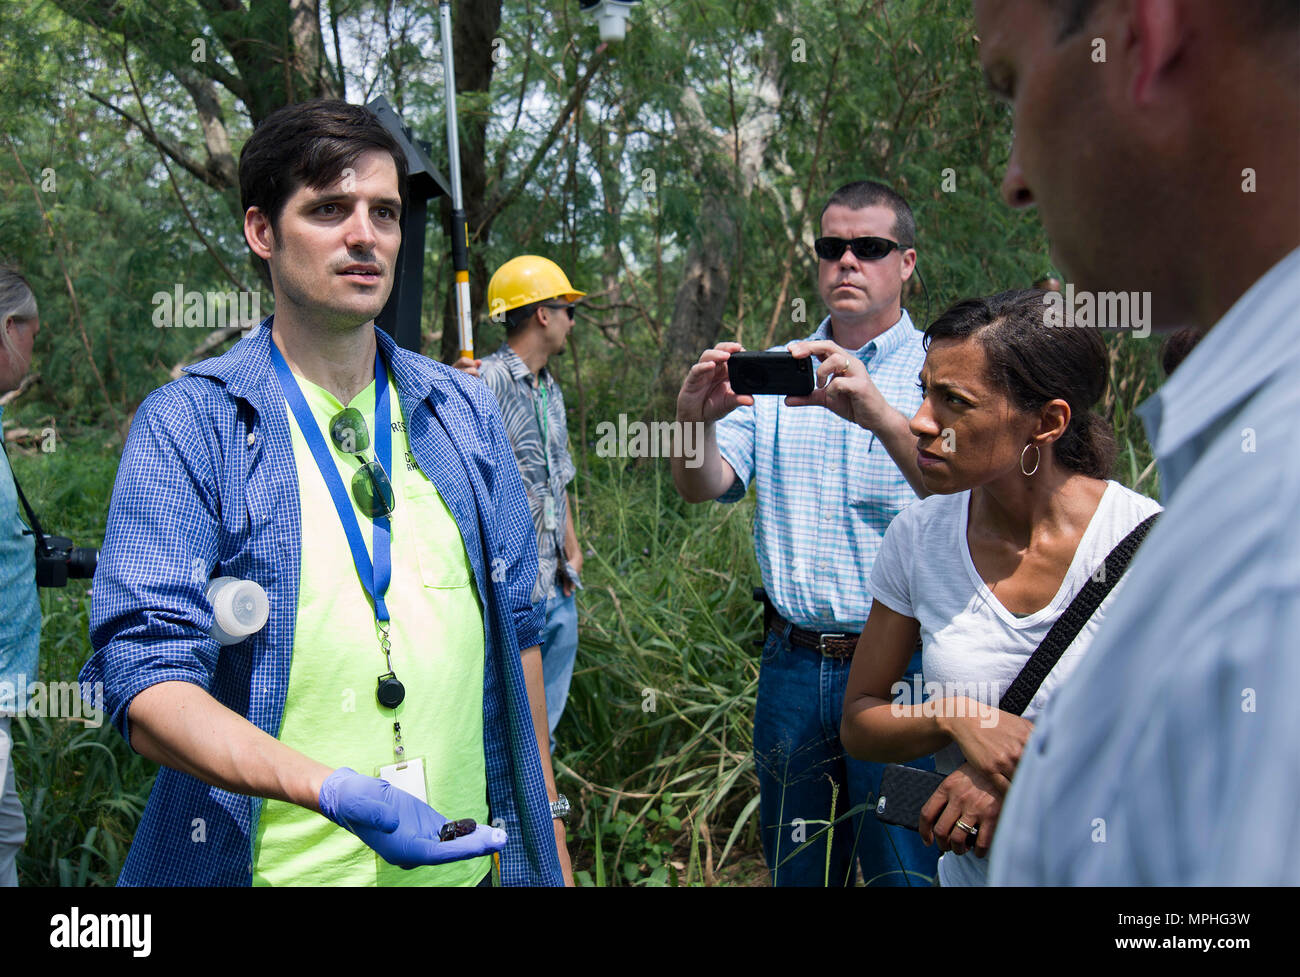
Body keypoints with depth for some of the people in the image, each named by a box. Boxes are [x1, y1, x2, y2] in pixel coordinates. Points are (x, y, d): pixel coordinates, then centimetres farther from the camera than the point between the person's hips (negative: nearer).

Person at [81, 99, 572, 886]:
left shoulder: (464, 412, 6)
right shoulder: (188, 425, -8)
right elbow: (144, 678, -16)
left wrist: (548, 831, 11)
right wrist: (329, 790, -30)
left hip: (467, 857, 4)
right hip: (283, 864, -4)